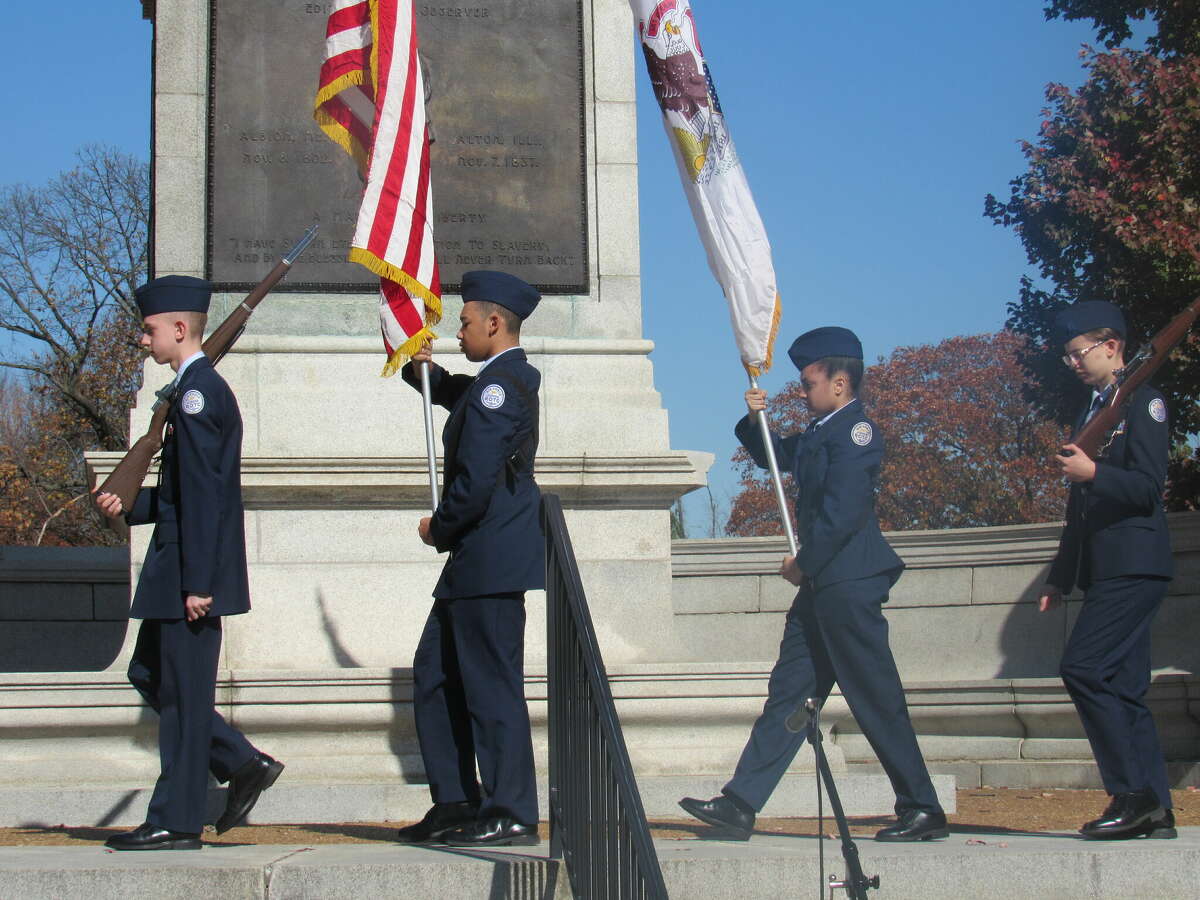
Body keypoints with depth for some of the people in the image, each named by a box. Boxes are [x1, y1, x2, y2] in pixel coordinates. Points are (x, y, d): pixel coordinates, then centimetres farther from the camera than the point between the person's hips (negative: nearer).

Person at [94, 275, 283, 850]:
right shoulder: (201, 388, 16)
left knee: (184, 693, -3)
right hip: (180, 572, 10)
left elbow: (202, 494, -21)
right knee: (150, 676, 17)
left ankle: (175, 823, 5)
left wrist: (196, 583, -22)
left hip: (190, 574, -10)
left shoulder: (196, 392, -16)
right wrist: (126, 506, 12)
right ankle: (242, 764, 17)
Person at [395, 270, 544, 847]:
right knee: (434, 674, 14)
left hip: (491, 557, -11)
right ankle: (456, 802, 18)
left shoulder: (497, 386, -15)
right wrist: (422, 368, 19)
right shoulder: (507, 379, 17)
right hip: (478, 561, 11)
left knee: (491, 682, -6)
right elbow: (451, 395, 38)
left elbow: (476, 481, -21)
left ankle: (511, 813, 0)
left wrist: (439, 528, -5)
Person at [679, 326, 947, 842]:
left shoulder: (854, 431, -12)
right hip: (822, 583, 10)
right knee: (788, 691, 7)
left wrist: (804, 563, -12)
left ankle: (922, 810, 4)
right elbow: (773, 456, 32)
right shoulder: (820, 433, 18)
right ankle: (739, 805, 8)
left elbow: (844, 511, -21)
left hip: (849, 582, -10)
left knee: (875, 698, -5)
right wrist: (755, 421, 11)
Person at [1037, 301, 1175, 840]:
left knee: (1083, 667, -17)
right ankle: (1154, 811, 8)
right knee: (1123, 685, 6)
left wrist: (1092, 472, -27)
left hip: (1134, 566, -9)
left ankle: (1134, 794, -13)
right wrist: (1061, 577, 22)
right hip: (1107, 570, 9)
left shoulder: (1141, 402, -4)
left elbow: (1148, 487, -14)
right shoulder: (1093, 412, 22)